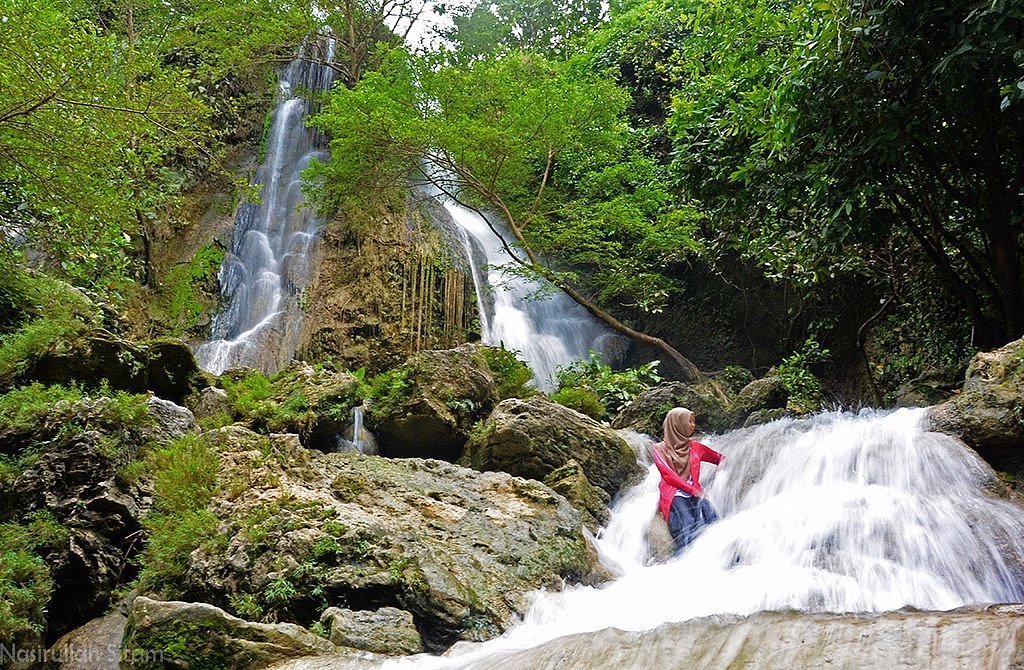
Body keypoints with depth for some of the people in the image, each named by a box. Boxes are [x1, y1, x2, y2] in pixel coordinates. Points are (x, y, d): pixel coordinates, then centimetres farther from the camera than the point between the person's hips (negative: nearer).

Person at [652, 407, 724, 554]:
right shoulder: (660, 448, 13)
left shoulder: (695, 447, 23)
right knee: (686, 524, -33)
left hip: (694, 494, 3)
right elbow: (667, 474, -2)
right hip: (673, 495, -3)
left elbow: (720, 458, 33)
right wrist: (692, 490, -13)